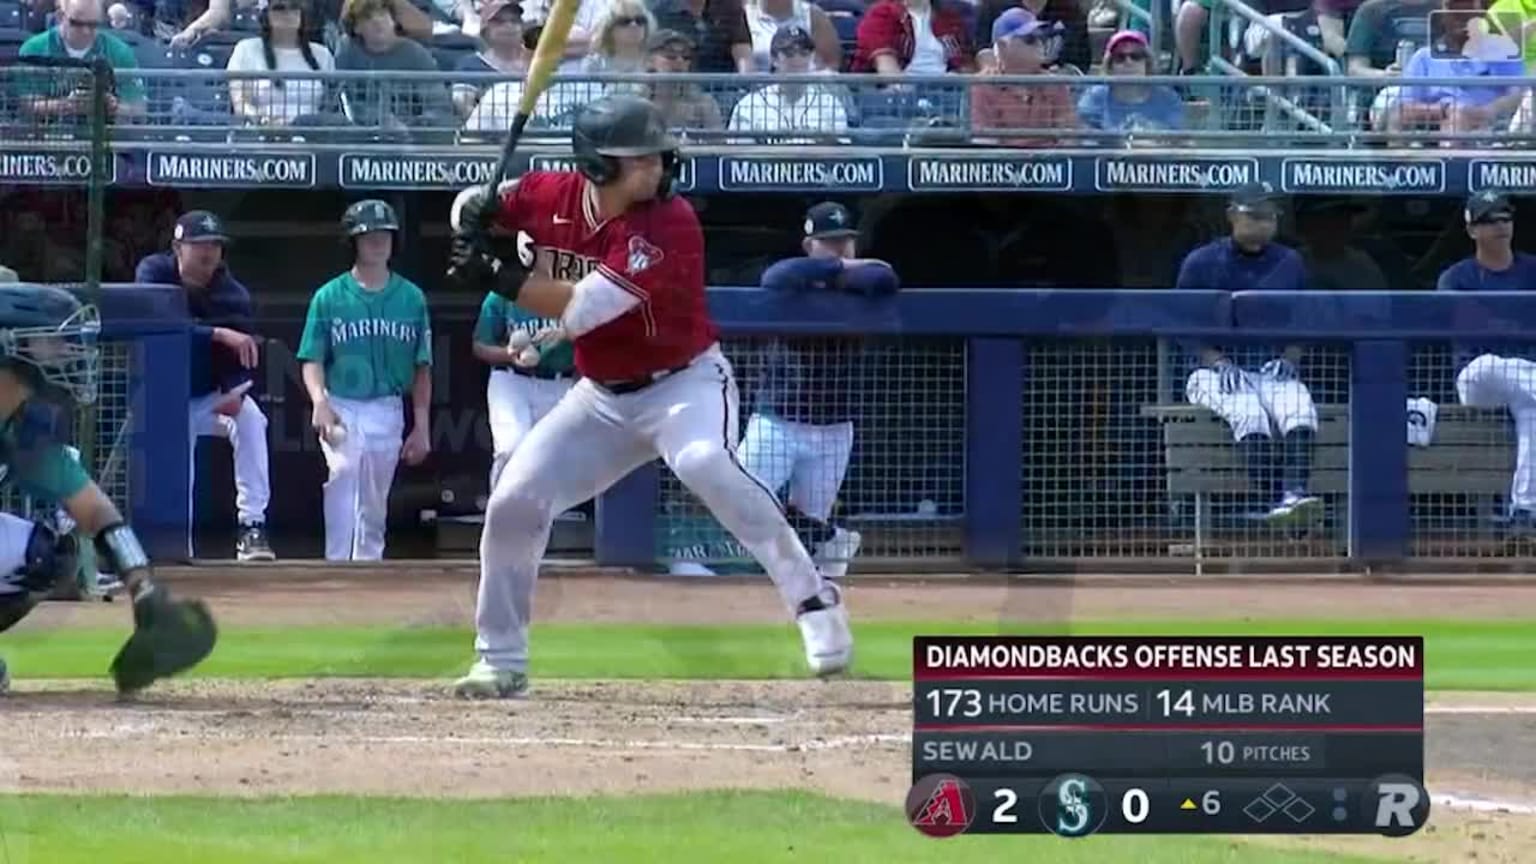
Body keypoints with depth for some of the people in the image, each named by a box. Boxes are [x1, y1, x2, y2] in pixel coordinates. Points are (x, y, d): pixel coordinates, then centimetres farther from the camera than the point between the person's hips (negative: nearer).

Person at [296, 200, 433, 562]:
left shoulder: (411, 298, 6)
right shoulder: (329, 297, 1)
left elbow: (421, 369, 9)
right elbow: (312, 360, -2)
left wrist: (421, 427, 6)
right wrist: (319, 401, -21)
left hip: (387, 413, 3)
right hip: (341, 408, -3)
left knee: (374, 506, 11)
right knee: (343, 470, -29)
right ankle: (336, 568, -34)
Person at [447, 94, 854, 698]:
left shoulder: (669, 226, -26)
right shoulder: (551, 197, -7)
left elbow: (580, 310, -31)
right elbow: (472, 208, 9)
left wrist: (499, 278, -29)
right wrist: (479, 214, -15)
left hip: (685, 382, -6)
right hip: (603, 397, 6)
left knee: (704, 463, -36)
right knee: (512, 505, 0)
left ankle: (814, 603, -33)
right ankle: (501, 662, 16)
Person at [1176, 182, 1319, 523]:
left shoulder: (1290, 264, 13)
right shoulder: (1201, 263, 3)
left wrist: (1288, 360, -5)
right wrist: (1219, 363, -15)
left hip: (1274, 371, 3)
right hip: (1217, 375, -3)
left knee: (1300, 408, -32)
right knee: (1249, 411, -36)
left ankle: (1294, 492, -51)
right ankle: (1274, 499, -49)